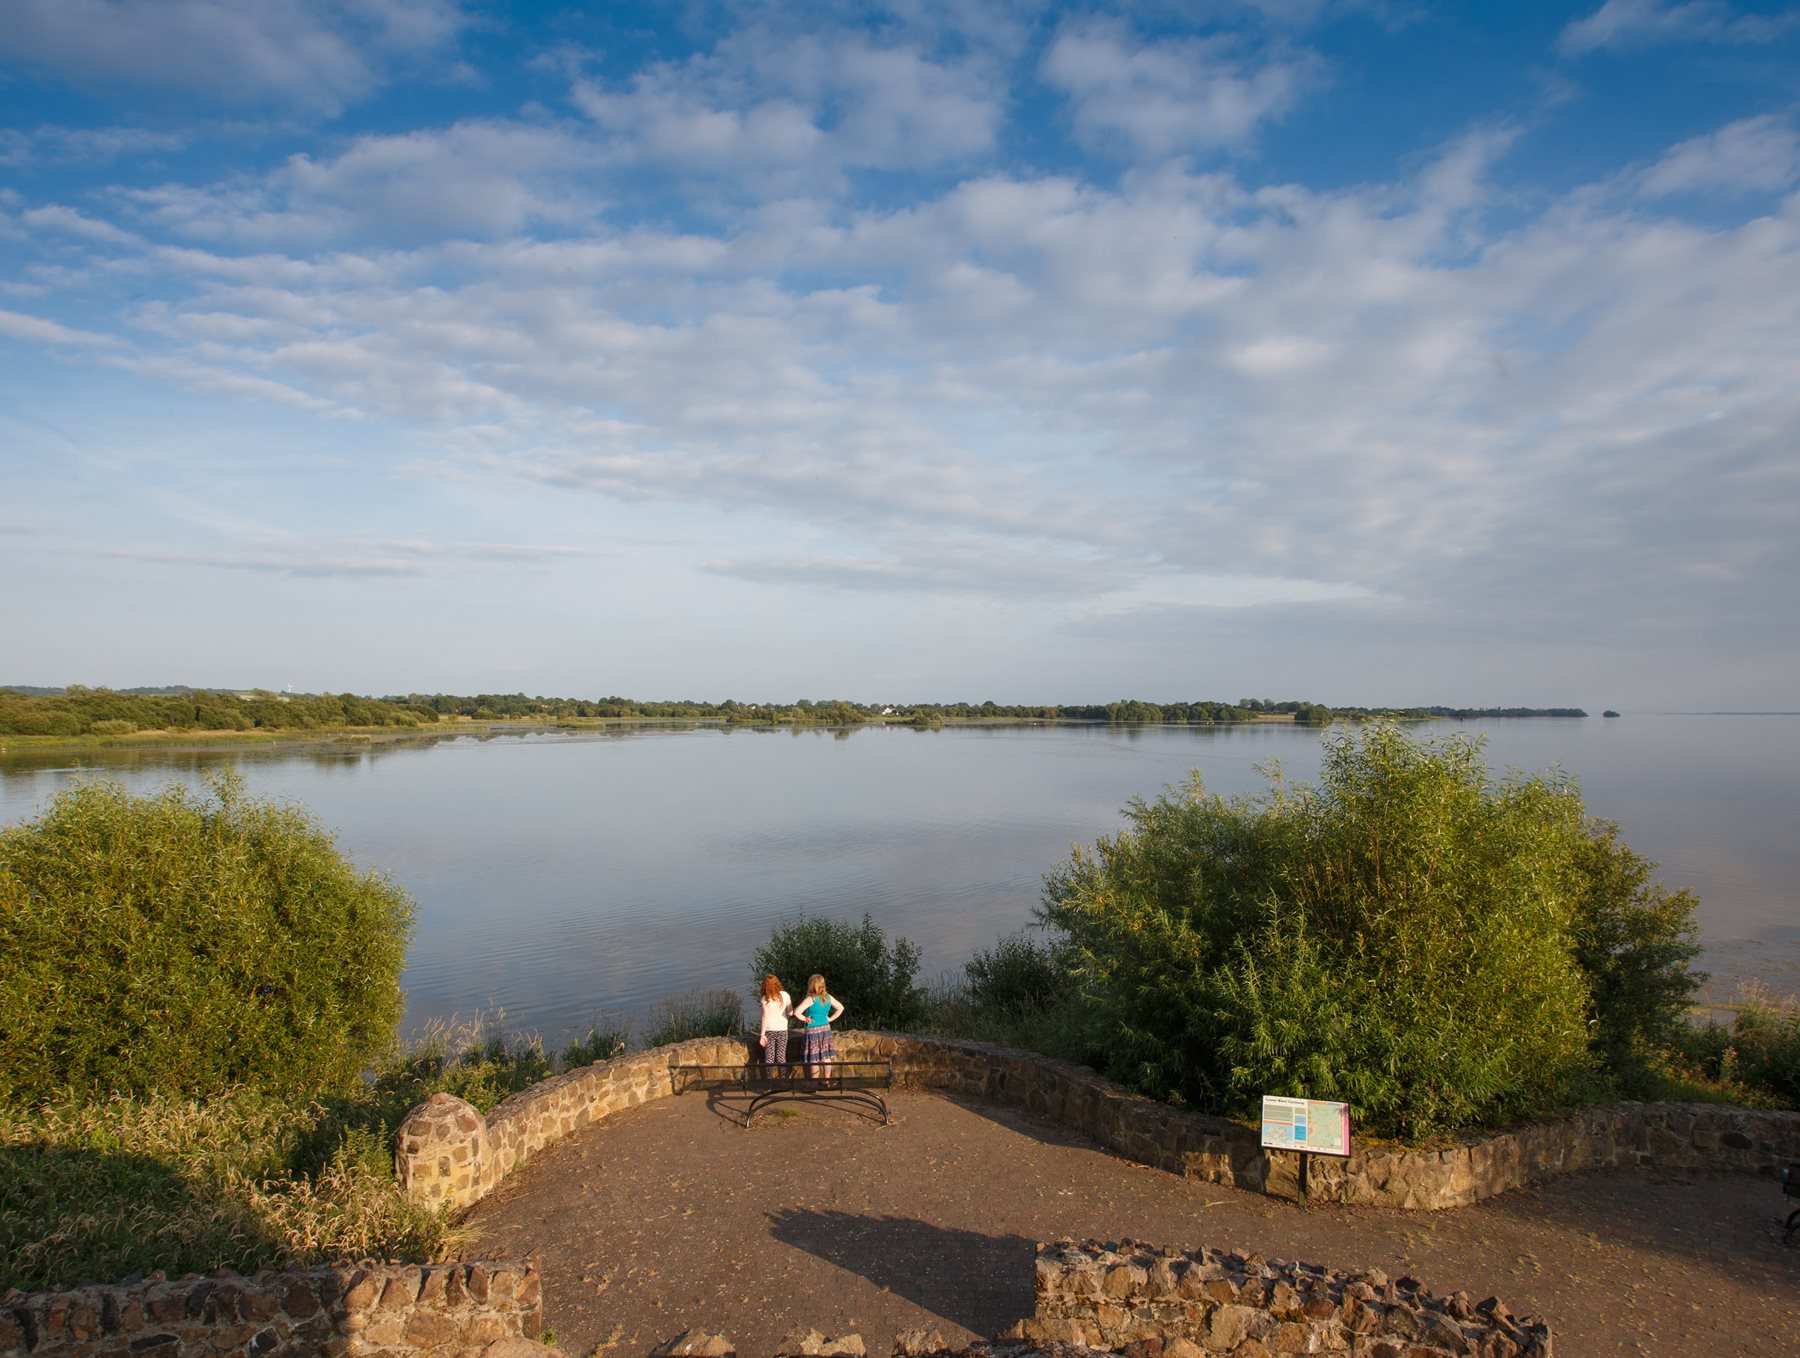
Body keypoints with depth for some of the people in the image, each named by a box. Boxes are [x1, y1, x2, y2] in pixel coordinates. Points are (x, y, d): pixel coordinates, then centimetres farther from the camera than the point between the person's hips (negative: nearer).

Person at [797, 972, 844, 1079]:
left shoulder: (811, 999, -18)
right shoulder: (828, 997, 0)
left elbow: (797, 1012, -26)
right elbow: (841, 1008, 11)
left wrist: (805, 1018, -10)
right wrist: (831, 1018, 9)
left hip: (813, 1031, -6)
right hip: (826, 1030, 6)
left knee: (814, 1059, 5)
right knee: (826, 1057, 14)